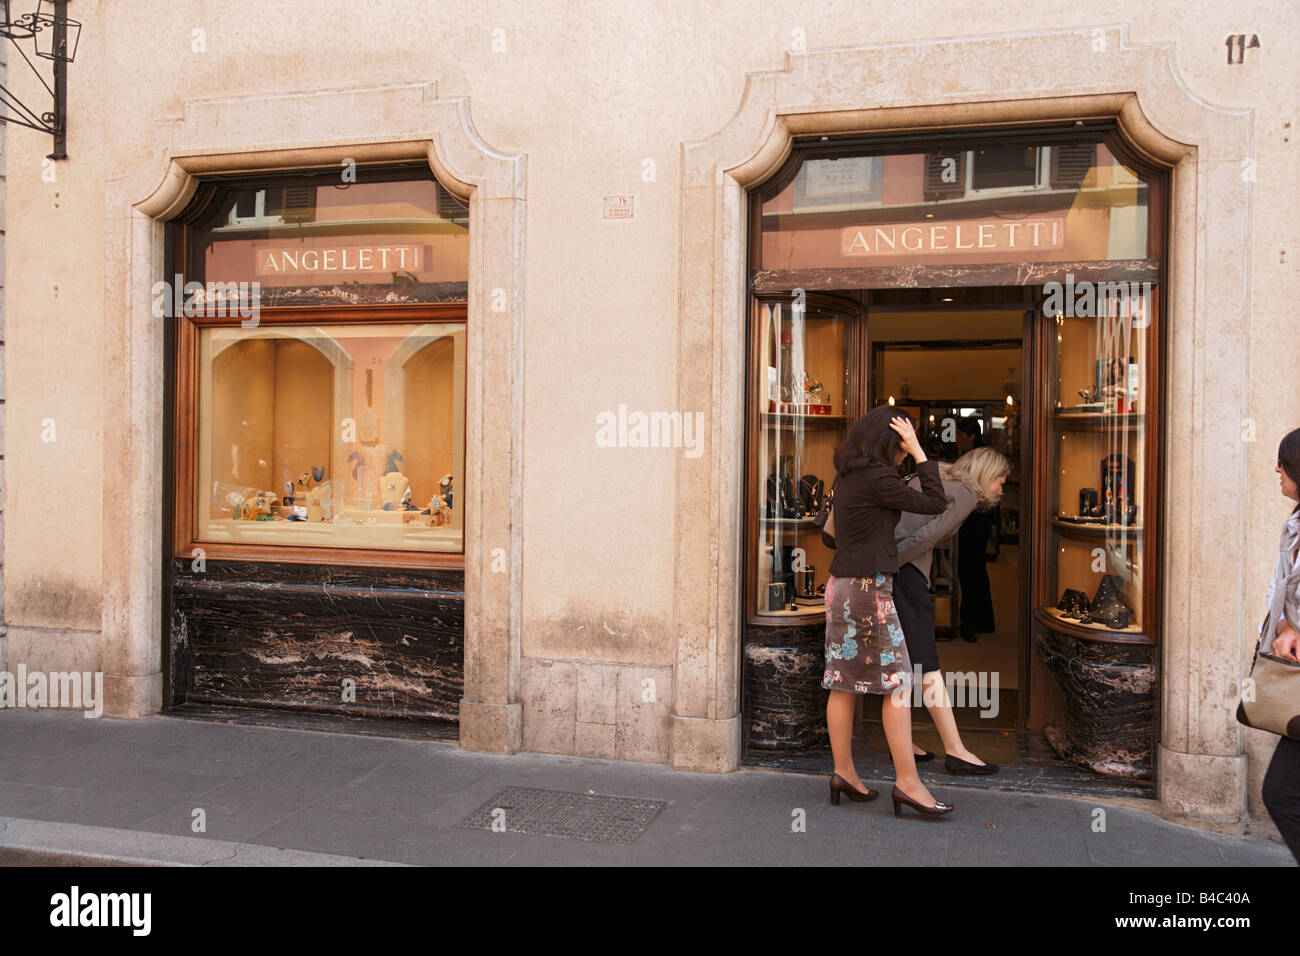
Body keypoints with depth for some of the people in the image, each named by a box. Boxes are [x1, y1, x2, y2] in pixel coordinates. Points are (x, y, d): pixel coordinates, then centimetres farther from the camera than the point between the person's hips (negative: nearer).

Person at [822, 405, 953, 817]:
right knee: (898, 681, -3)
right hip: (868, 587, -9)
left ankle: (844, 772, 17)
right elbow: (934, 502, -9)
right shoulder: (875, 478, -15)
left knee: (843, 682, 10)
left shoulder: (847, 476, 11)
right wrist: (919, 451, -5)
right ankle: (907, 781, 1)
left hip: (842, 583, 9)